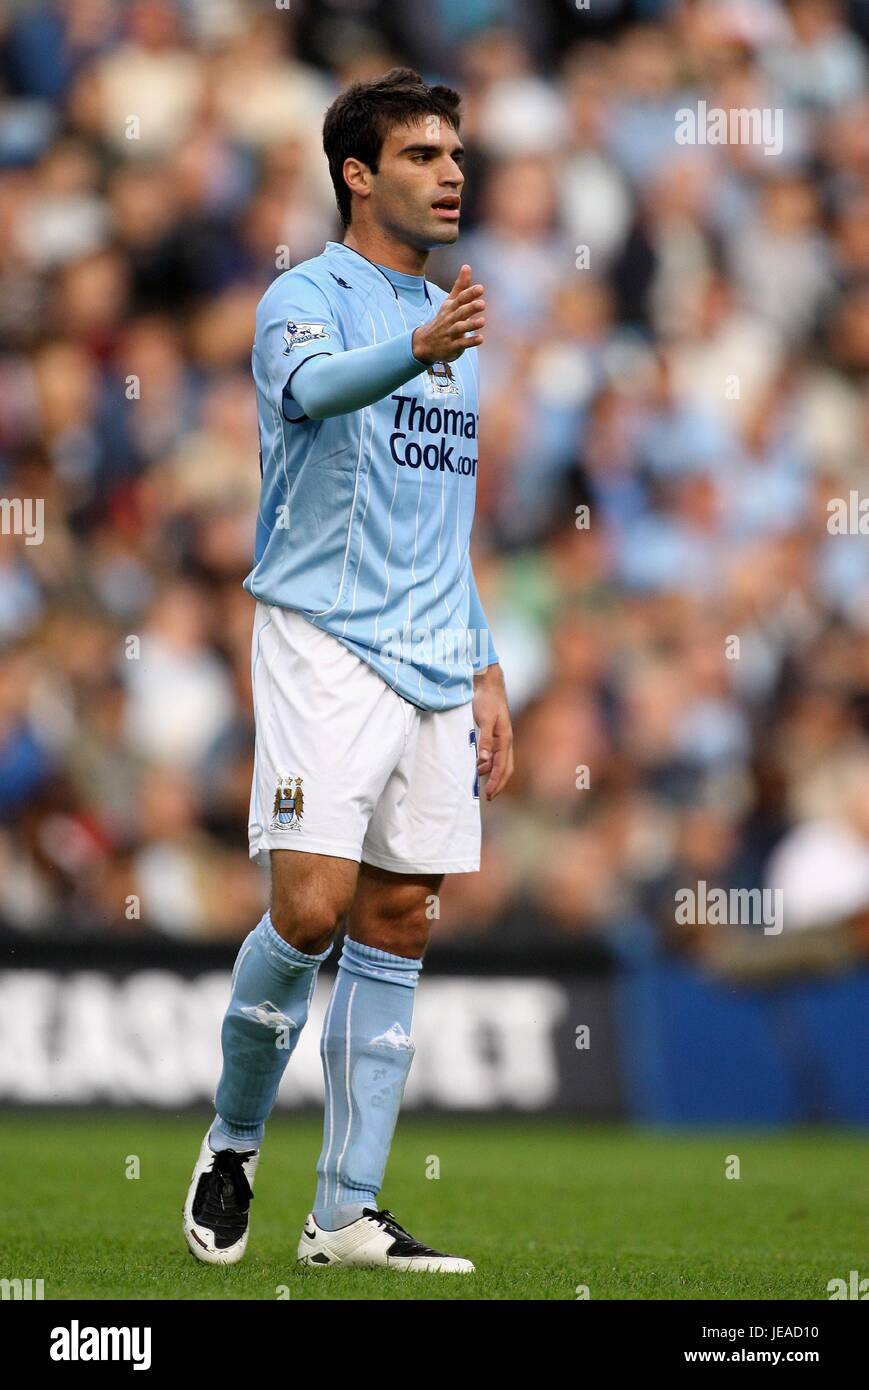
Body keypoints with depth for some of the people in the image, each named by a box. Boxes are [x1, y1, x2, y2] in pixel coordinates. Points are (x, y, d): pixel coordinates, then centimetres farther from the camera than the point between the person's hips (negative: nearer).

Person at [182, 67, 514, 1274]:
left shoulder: (449, 326, 19)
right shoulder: (308, 298, -4)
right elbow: (313, 384, -29)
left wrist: (484, 672, 19)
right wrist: (418, 348, -49)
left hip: (433, 665, 7)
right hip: (324, 642, -7)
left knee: (396, 925, 3)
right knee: (310, 909, -15)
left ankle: (346, 1214, 5)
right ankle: (232, 1147, 8)